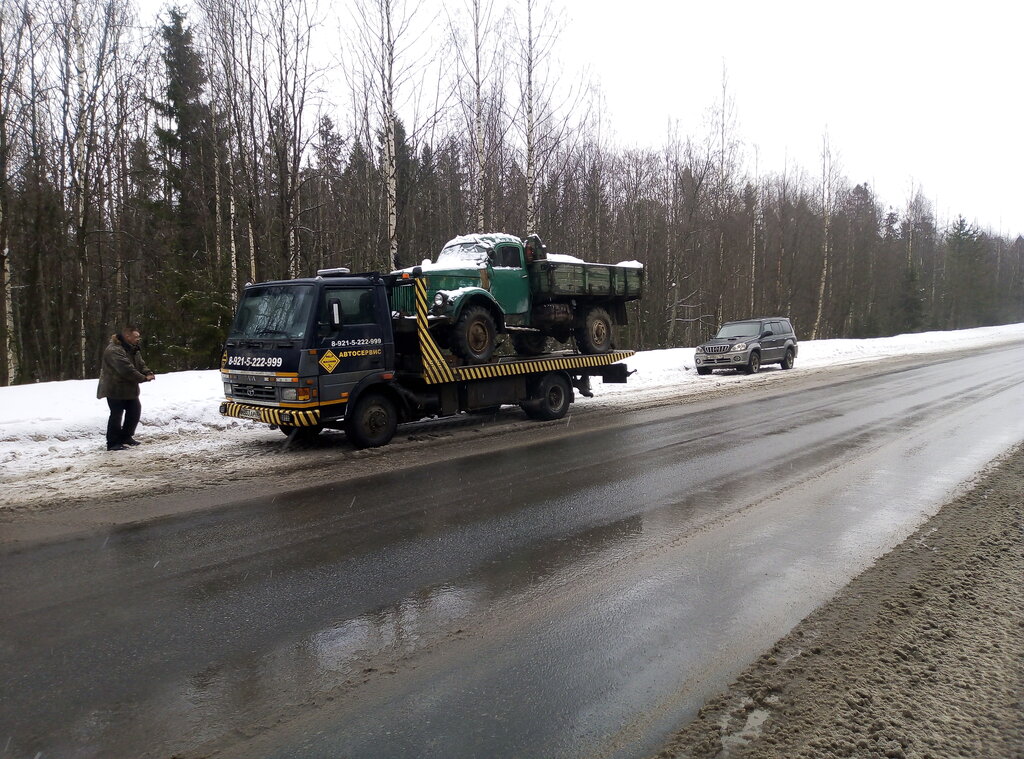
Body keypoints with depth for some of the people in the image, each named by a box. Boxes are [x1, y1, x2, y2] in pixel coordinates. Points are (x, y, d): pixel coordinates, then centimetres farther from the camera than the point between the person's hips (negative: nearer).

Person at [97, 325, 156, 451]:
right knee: (116, 414, -6)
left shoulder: (132, 349, 9)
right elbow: (126, 369, -32)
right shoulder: (114, 350, -25)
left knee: (135, 410, 13)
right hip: (115, 389, -10)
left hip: (129, 388, 10)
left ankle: (126, 436, 27)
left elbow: (140, 364, 9)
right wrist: (144, 378, -28)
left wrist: (148, 373, -12)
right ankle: (113, 443, 3)